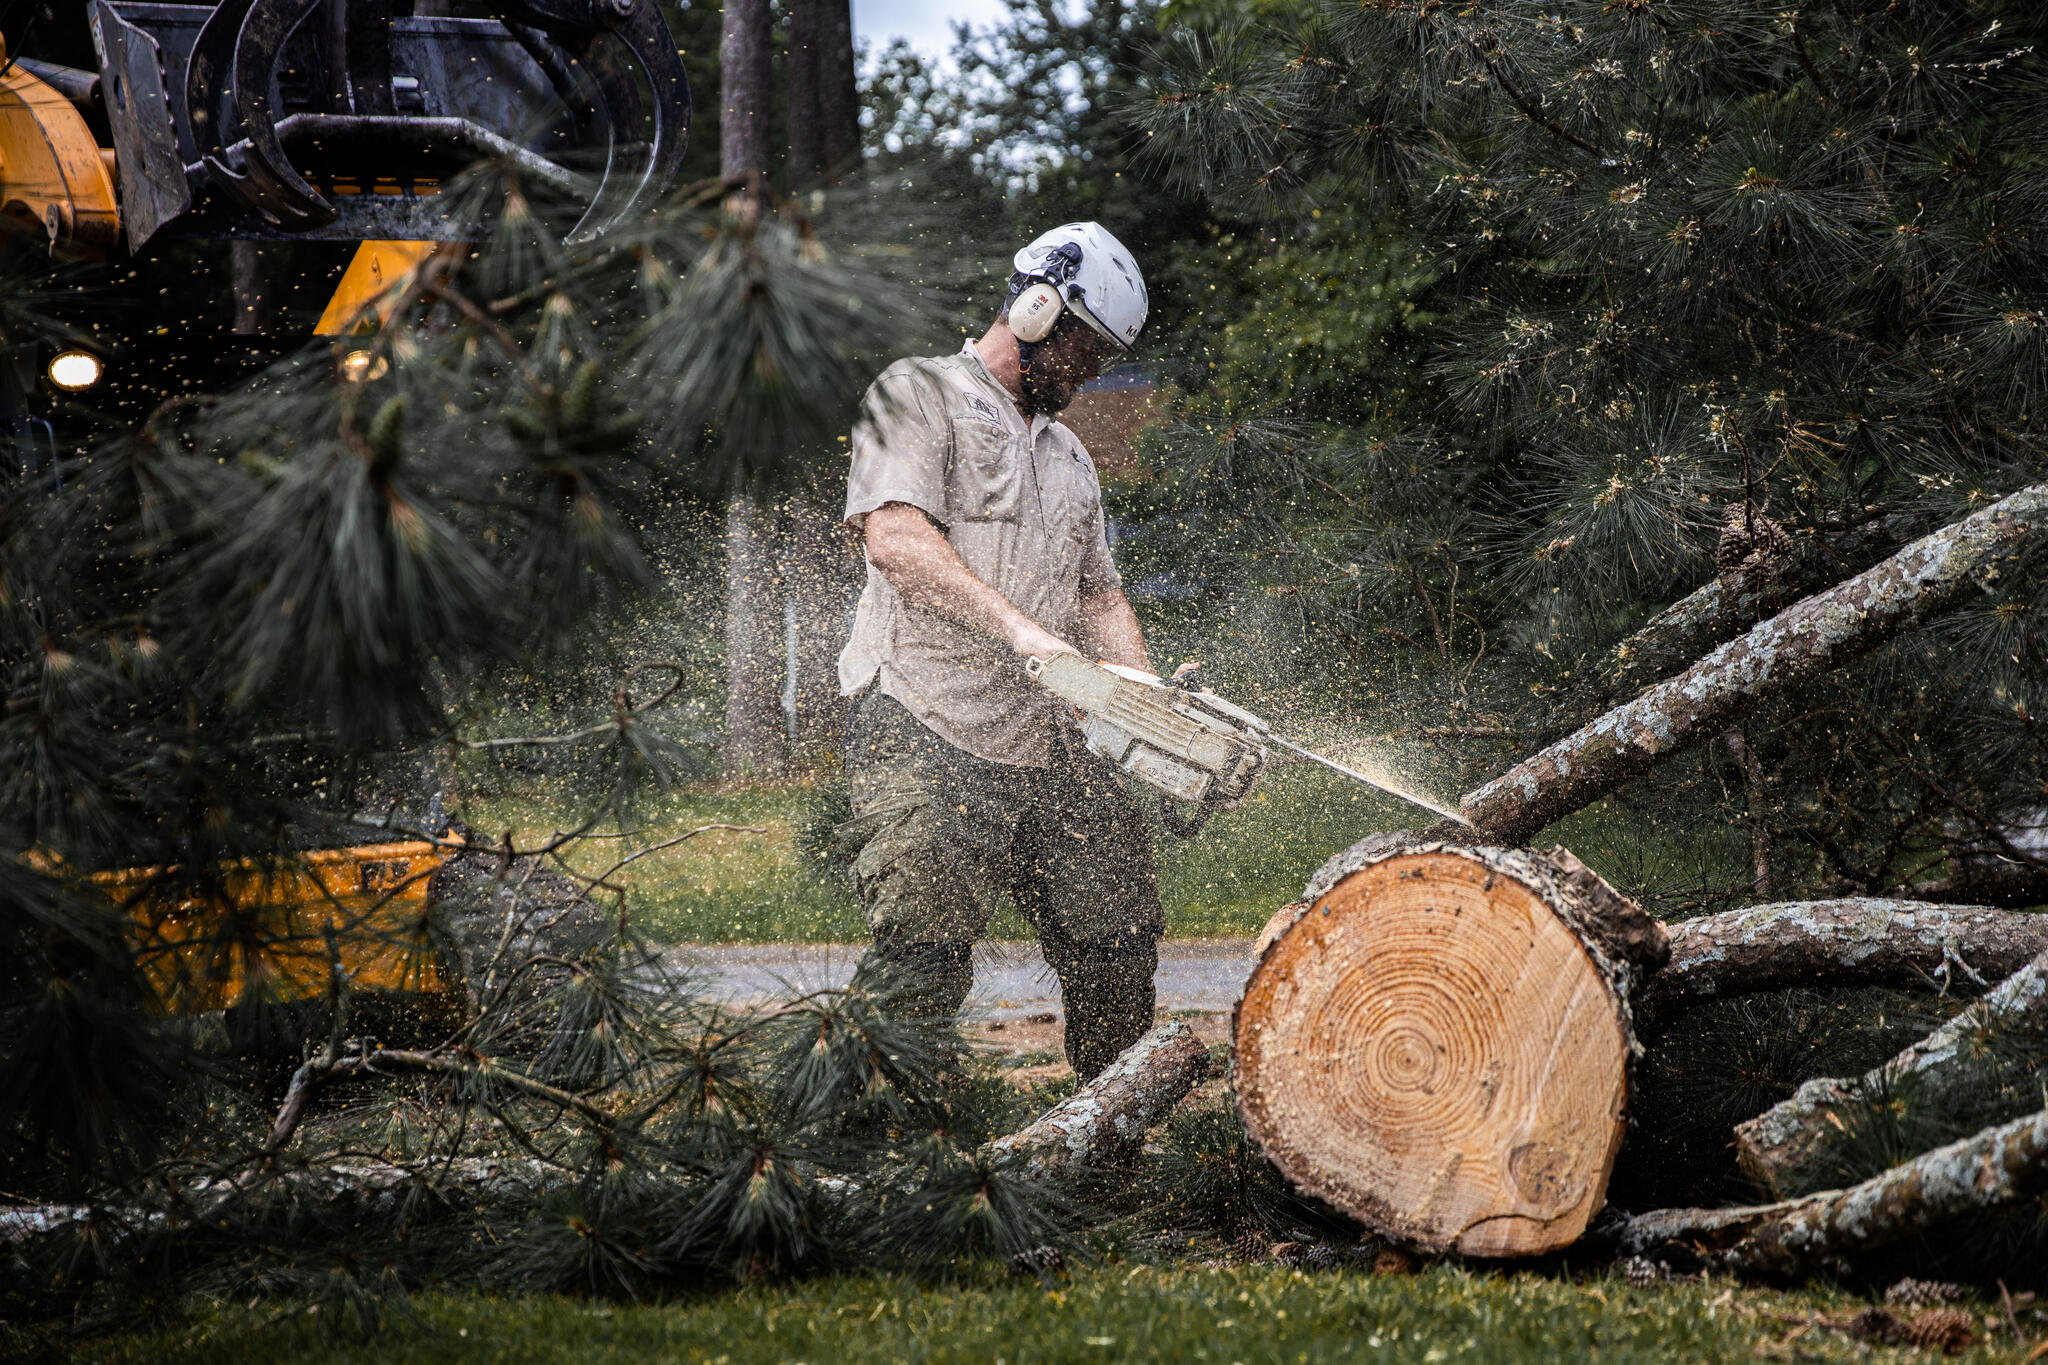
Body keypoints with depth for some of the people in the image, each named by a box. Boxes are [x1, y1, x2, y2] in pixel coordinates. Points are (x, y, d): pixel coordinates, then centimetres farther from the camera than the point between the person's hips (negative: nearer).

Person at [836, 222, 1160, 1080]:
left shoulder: (1069, 458, 26)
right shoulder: (920, 396, 2)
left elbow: (1100, 599, 23)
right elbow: (894, 538, -13)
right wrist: (1019, 628, -21)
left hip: (1050, 750, 7)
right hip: (927, 741, -7)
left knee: (1119, 951, 4)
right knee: (920, 969, -16)